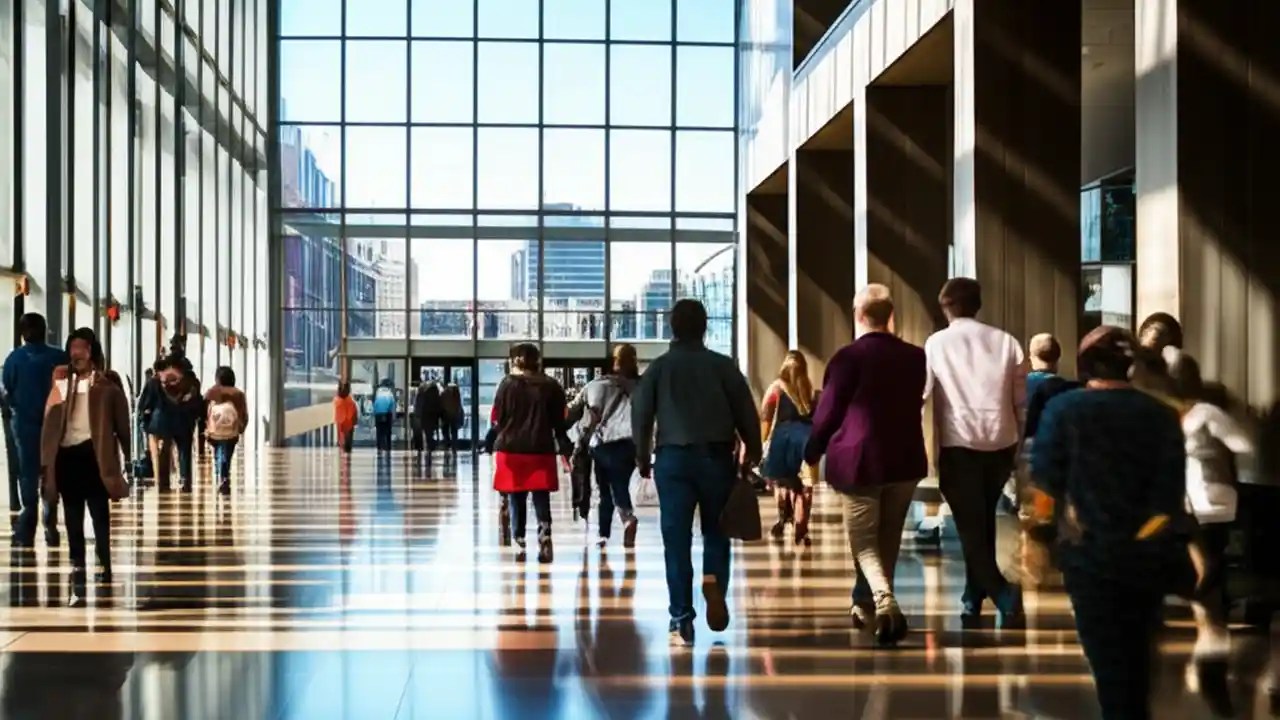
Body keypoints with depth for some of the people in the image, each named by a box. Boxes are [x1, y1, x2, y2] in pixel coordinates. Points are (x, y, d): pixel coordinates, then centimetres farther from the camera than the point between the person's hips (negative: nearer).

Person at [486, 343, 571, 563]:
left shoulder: (507, 384, -1)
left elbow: (497, 420, -1)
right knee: (542, 501, 4)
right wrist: (565, 450, 10)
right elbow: (560, 423, 5)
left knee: (516, 502, 10)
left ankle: (519, 544, 11)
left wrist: (494, 444, 14)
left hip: (511, 450, -1)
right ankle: (544, 538, -15)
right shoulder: (551, 386, 4)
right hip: (542, 451, 1)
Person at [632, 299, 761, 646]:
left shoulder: (658, 367, 5)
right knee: (716, 530, 15)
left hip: (673, 458, 0)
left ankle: (681, 619, 0)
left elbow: (641, 415, 5)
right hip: (716, 457, 0)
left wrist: (643, 458, 15)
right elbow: (746, 411, 1)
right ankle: (714, 580, -12)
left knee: (677, 538, 2)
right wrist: (753, 451, 12)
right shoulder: (722, 365, 2)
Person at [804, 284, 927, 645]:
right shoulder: (916, 357, 2)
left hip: (857, 460, -4)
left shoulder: (848, 357, -12)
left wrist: (812, 454, 7)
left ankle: (885, 602, -21)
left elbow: (828, 412, -8)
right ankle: (869, 605, 31)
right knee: (888, 540, 18)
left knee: (864, 542, 3)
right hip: (905, 460, 4)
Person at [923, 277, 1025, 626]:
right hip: (1001, 443, 3)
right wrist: (1018, 445, 16)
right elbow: (1021, 401, 7)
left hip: (959, 444, -3)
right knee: (982, 523, 18)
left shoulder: (936, 343, -1)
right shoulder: (1006, 341, 6)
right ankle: (973, 598, 22)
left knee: (971, 527, 1)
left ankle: (1004, 594, -17)